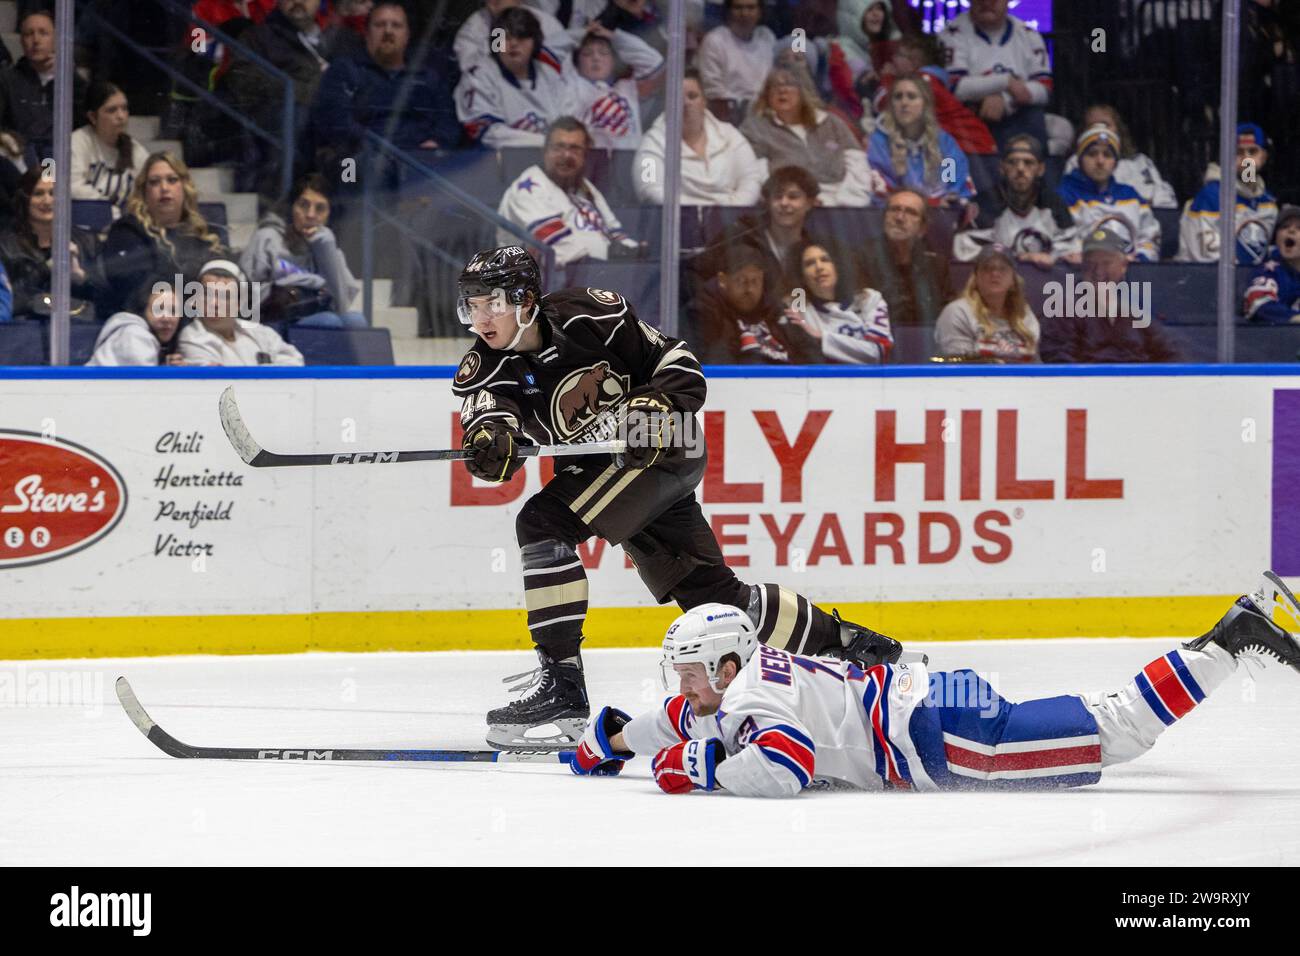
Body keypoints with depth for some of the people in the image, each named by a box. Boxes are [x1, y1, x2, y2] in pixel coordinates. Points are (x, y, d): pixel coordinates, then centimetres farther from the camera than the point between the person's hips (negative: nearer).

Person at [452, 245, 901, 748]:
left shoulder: (586, 314, -16)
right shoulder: (483, 370, -5)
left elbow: (678, 363, -9)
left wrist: (657, 404, -26)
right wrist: (491, 440, -47)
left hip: (664, 449, -7)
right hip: (600, 468, 7)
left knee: (543, 521, -25)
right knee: (714, 598, 9)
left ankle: (561, 683, -28)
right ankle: (846, 643, 27)